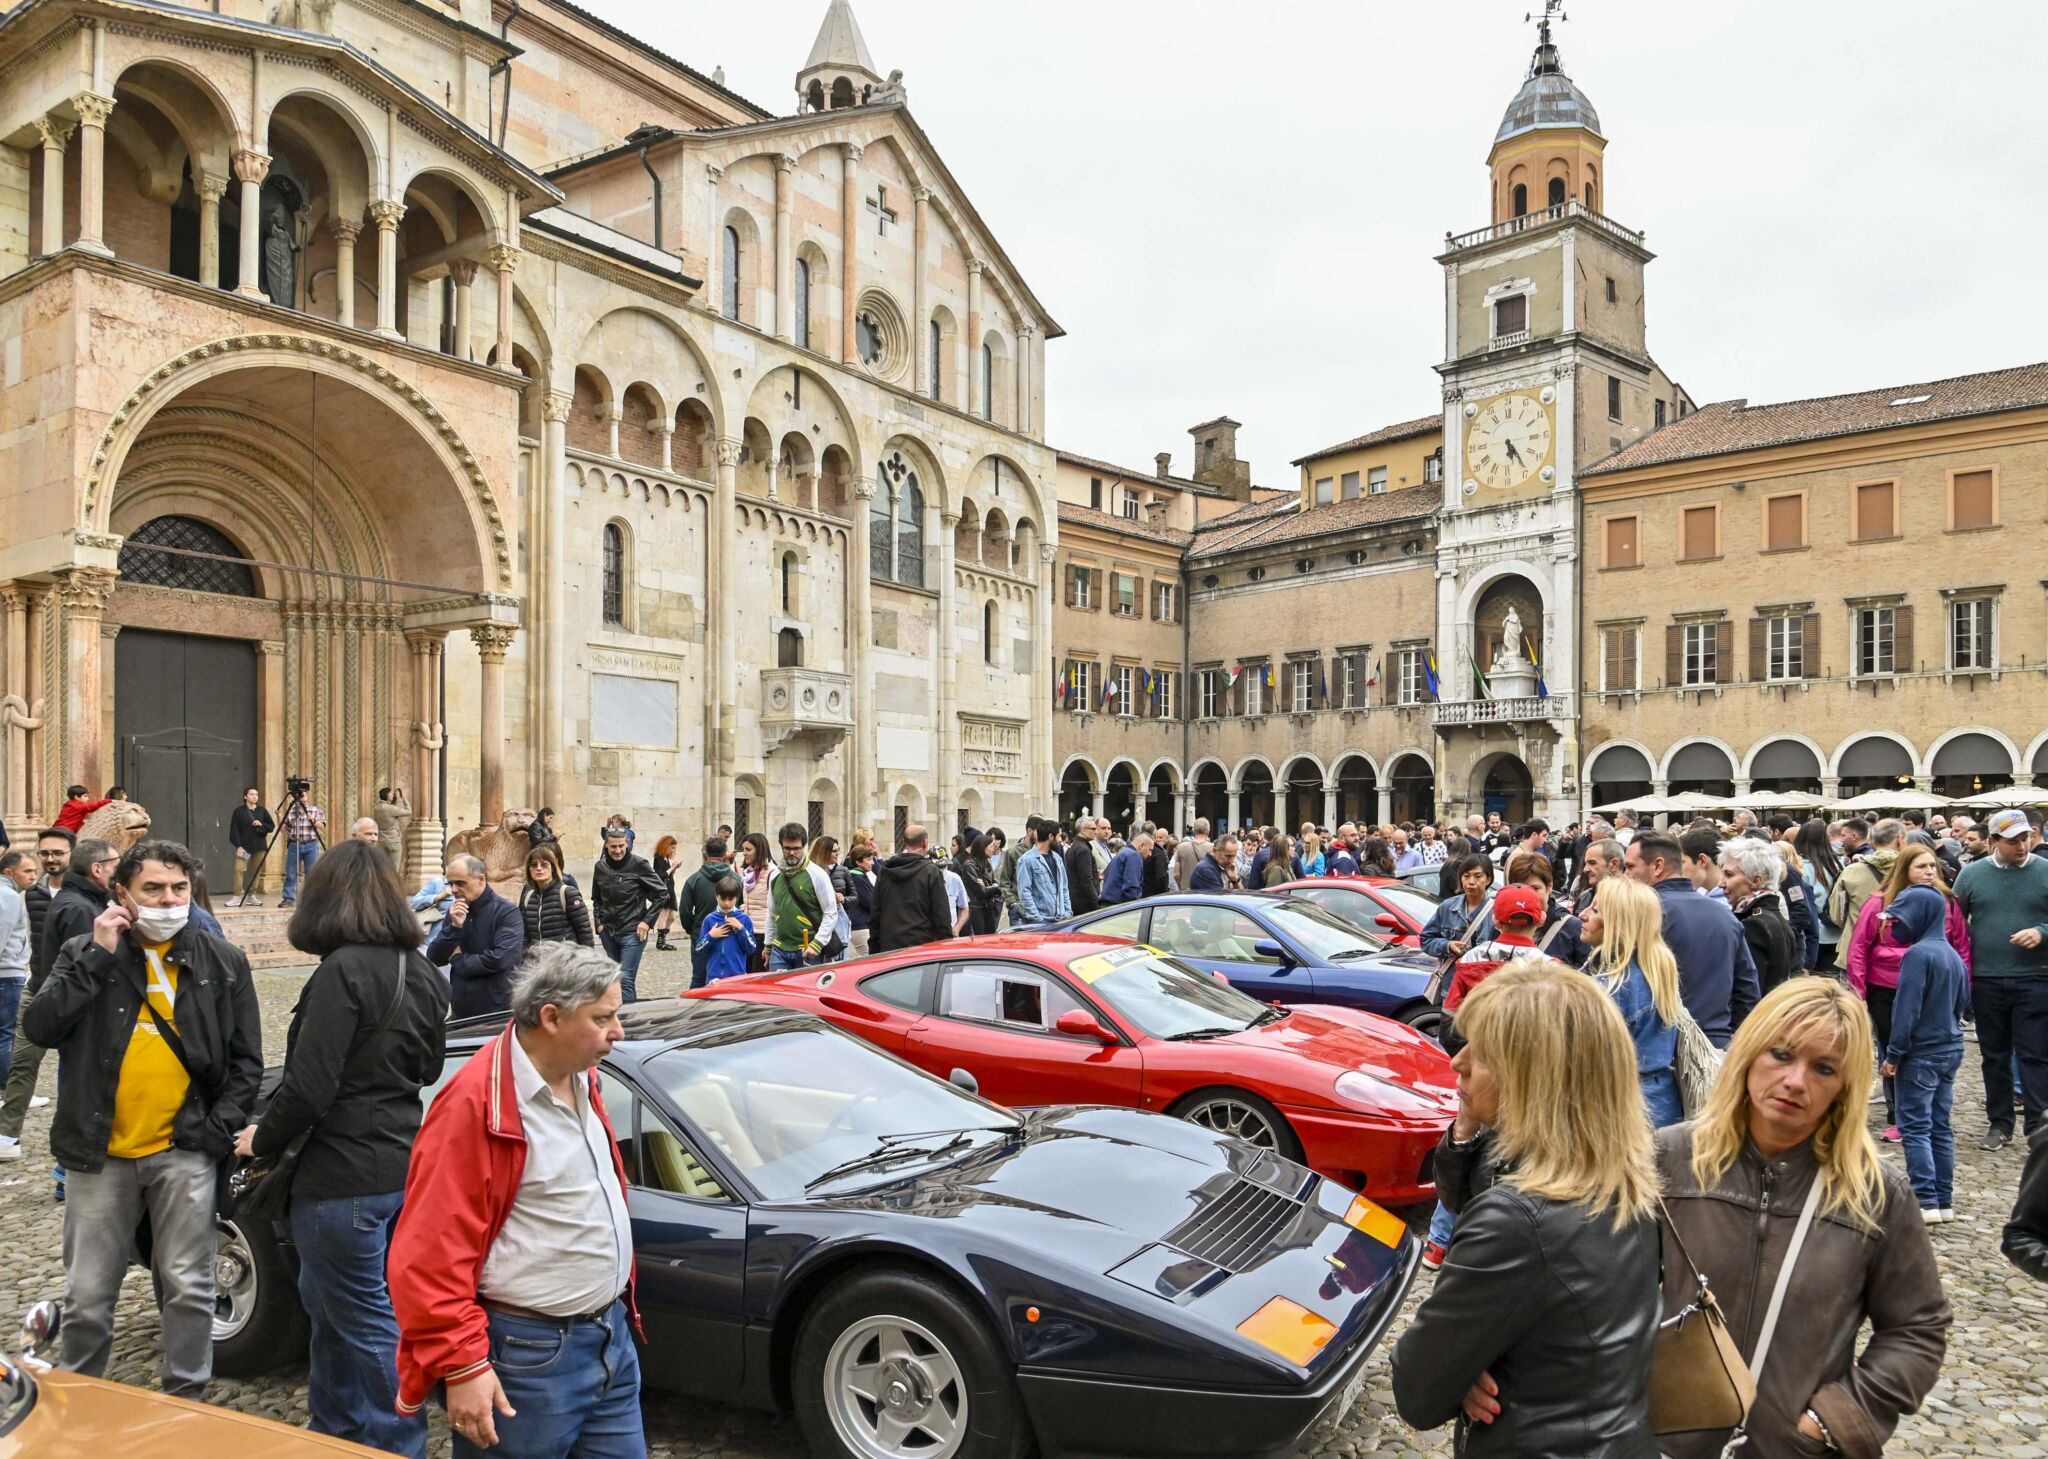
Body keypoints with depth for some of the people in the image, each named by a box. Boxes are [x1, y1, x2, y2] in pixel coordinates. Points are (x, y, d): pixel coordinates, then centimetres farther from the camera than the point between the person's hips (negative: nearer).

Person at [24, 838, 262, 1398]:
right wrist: (98, 955, -16)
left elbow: (246, 1061, 5)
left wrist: (218, 1128, -6)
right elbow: (40, 1028, -12)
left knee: (187, 1288, 6)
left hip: (185, 1153, 0)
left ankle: (186, 1402, 21)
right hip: (99, 1152, 1)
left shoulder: (223, 962, 2)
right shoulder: (84, 953, 3)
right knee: (87, 1295, 12)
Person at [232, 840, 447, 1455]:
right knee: (329, 1300, 26)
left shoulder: (343, 971, -20)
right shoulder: (421, 972, 5)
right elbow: (426, 1069, 16)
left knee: (370, 1323, 5)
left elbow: (309, 1086, -21)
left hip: (344, 1177, -9)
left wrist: (261, 1140, -4)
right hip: (402, 1166, 9)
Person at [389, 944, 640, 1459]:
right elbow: (430, 1255, -21)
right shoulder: (475, 1105, -21)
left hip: (611, 1338, 8)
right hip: (528, 1358, -8)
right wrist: (462, 1366, -20)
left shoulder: (580, 1079, 5)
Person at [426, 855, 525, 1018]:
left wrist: (458, 959, -10)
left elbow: (502, 958, -24)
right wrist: (454, 927, -13)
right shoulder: (455, 912, 8)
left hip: (497, 1012, -5)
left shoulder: (506, 912, -12)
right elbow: (434, 959, 3)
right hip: (460, 1011, 6)